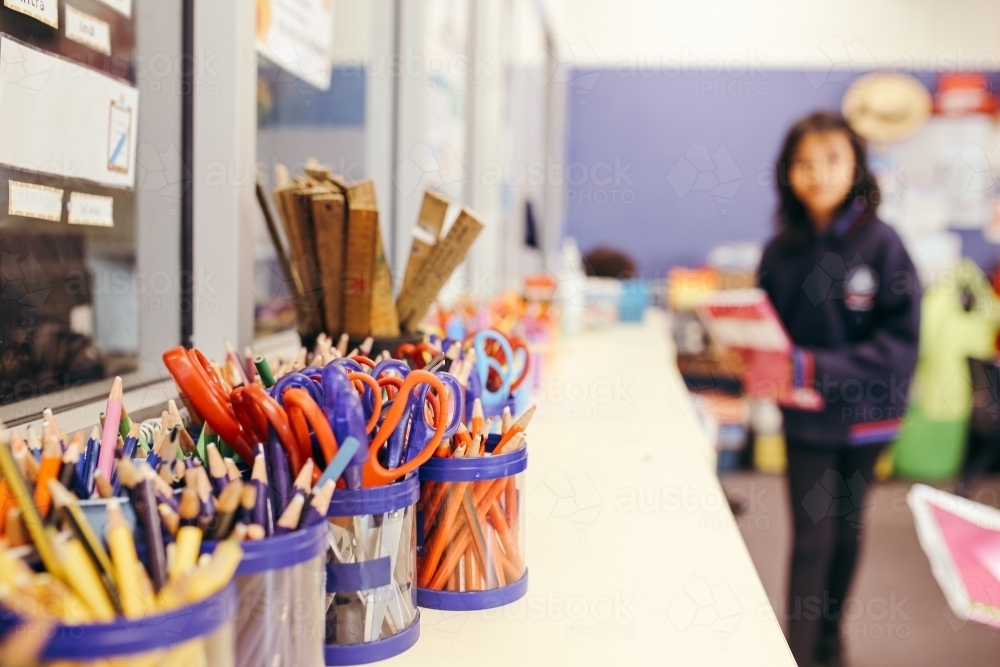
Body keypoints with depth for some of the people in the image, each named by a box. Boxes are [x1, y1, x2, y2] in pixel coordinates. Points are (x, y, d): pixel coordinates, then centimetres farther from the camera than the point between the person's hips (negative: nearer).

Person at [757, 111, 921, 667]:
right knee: (812, 539, 2)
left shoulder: (880, 244, -13)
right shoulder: (781, 251, -5)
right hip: (805, 417, 1)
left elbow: (898, 344, -17)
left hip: (863, 415, 0)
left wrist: (812, 368, -27)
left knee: (846, 531, 15)